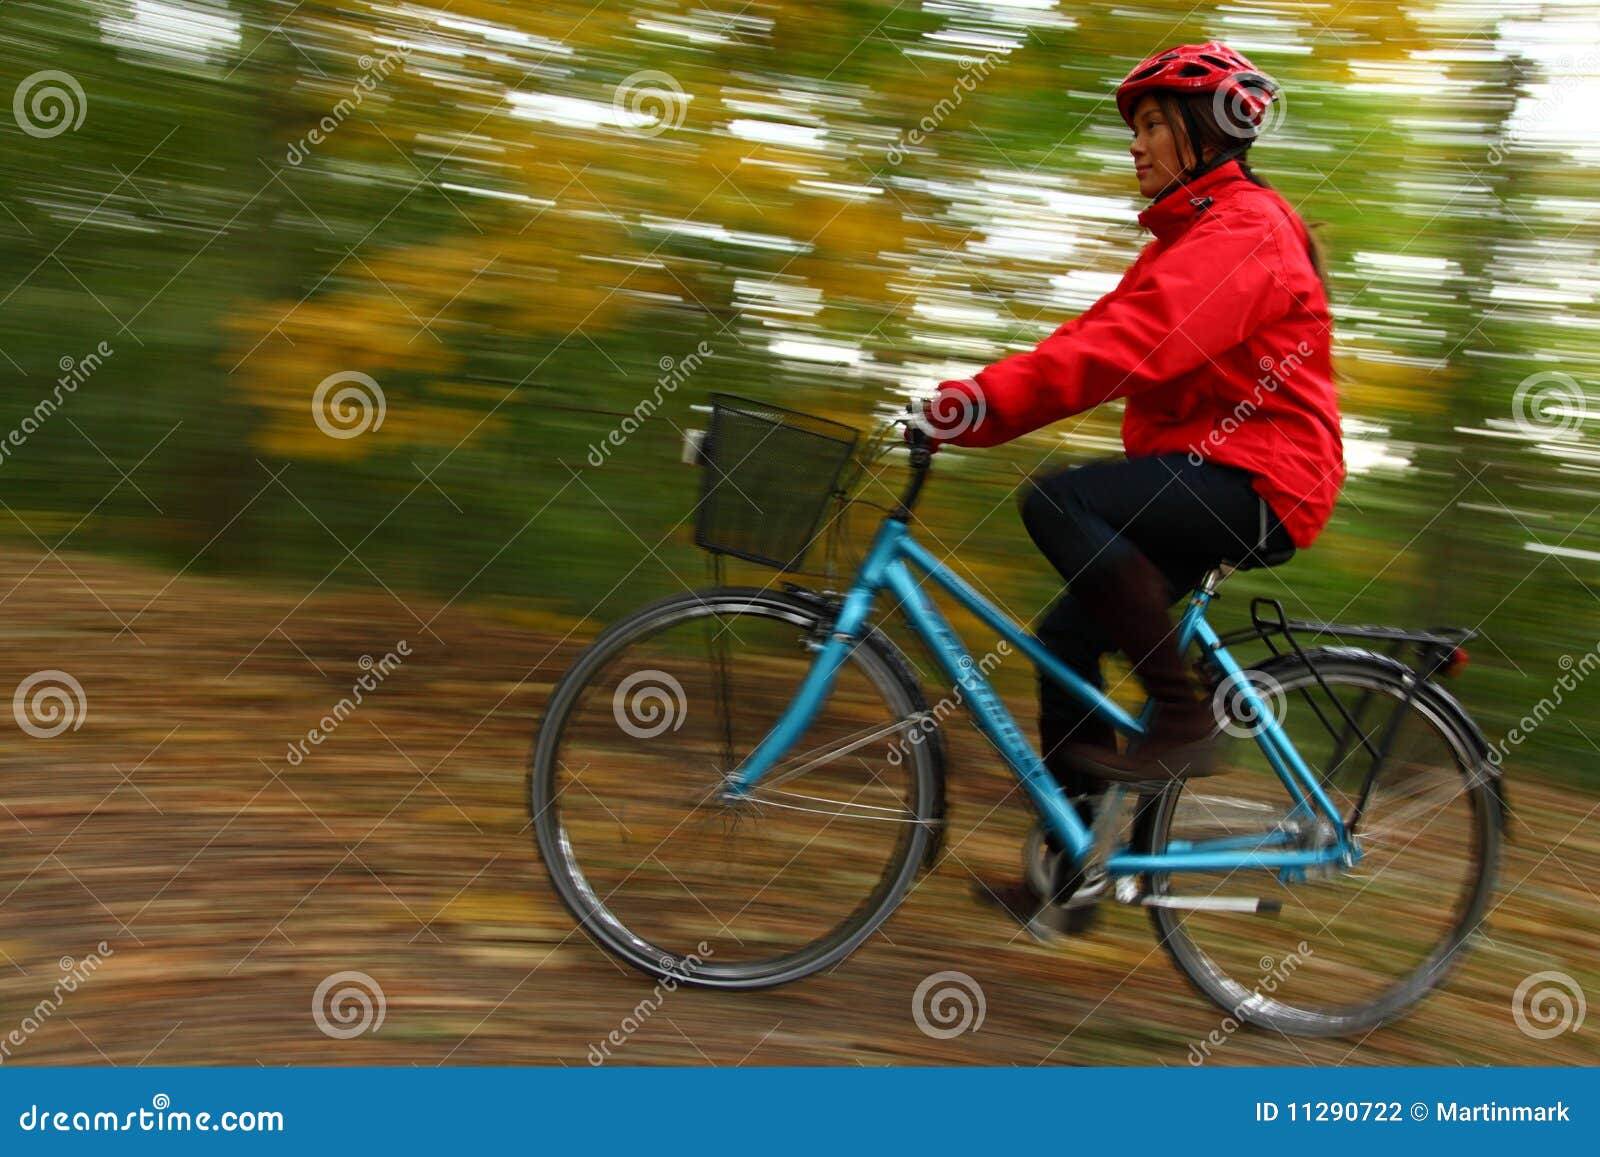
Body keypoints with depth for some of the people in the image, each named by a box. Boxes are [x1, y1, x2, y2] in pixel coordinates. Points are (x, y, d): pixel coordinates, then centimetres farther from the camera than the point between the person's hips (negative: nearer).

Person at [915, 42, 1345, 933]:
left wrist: (986, 404, -36)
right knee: (1068, 637, 3)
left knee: (1059, 500, -28)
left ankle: (1184, 718, -16)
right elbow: (1105, 337, 12)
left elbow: (1129, 344, -29)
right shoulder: (1196, 230, 21)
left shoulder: (1242, 229, -13)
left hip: (1258, 485, -10)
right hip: (1208, 480, 10)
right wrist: (976, 400, -1)